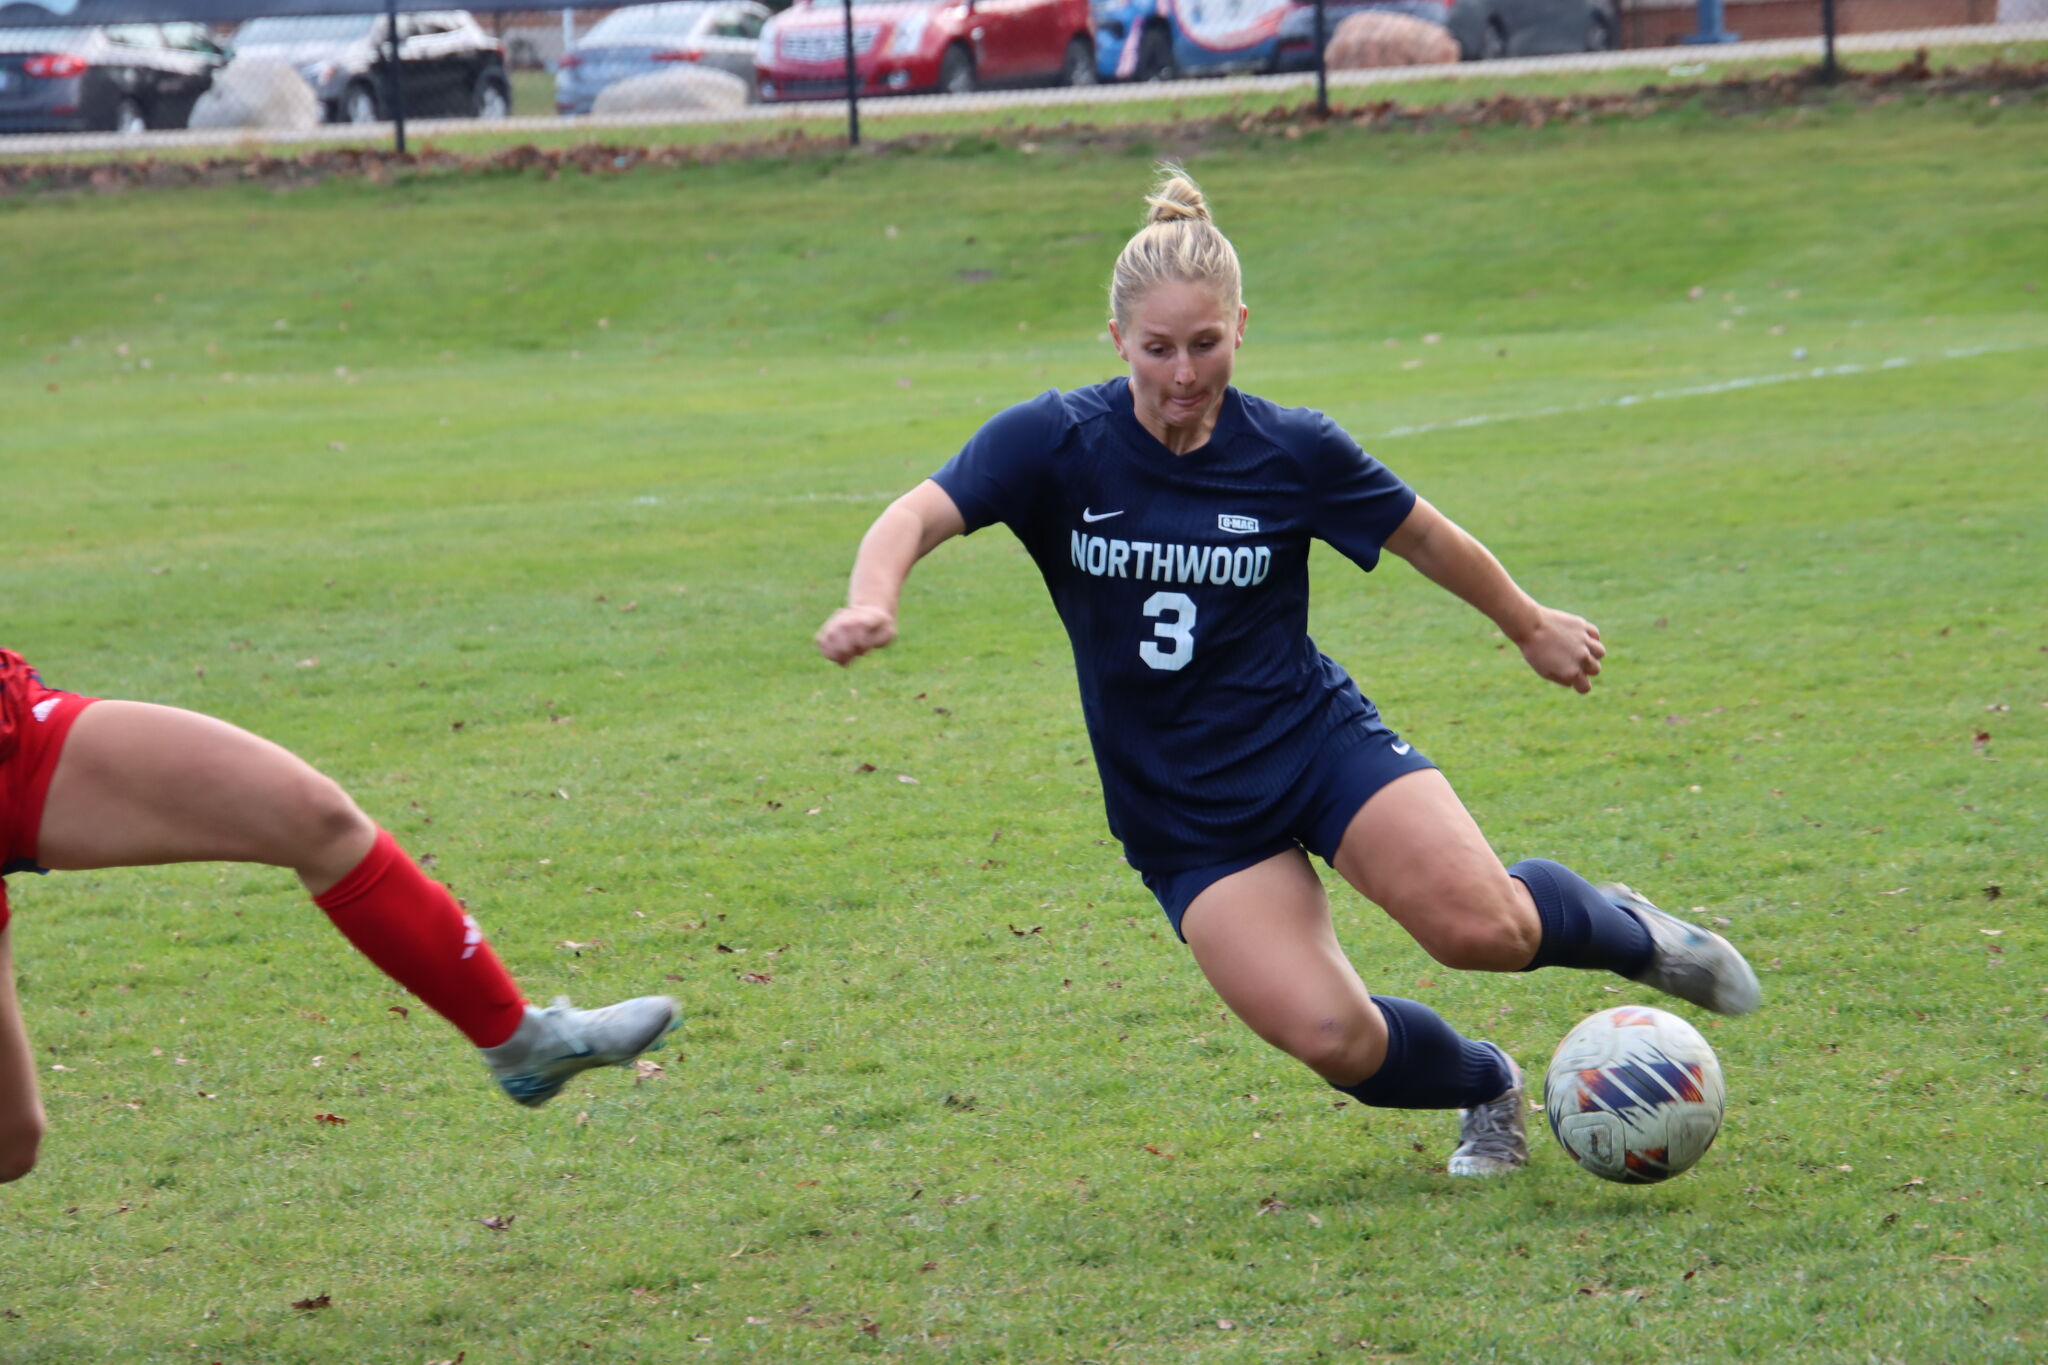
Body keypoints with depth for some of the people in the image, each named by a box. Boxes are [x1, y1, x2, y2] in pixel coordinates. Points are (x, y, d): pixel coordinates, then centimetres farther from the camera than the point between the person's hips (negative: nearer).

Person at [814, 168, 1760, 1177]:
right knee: (1328, 1037, -18)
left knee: (1481, 929, -25)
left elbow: (1420, 535, 9)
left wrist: (1532, 626, 22)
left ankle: (1622, 932, 11)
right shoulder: (1056, 442, -10)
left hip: (1317, 741, 0)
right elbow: (918, 517, -19)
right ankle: (1488, 1090, 16)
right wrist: (871, 600, -41)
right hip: (1181, 817, 0)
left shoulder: (1294, 451, -8)